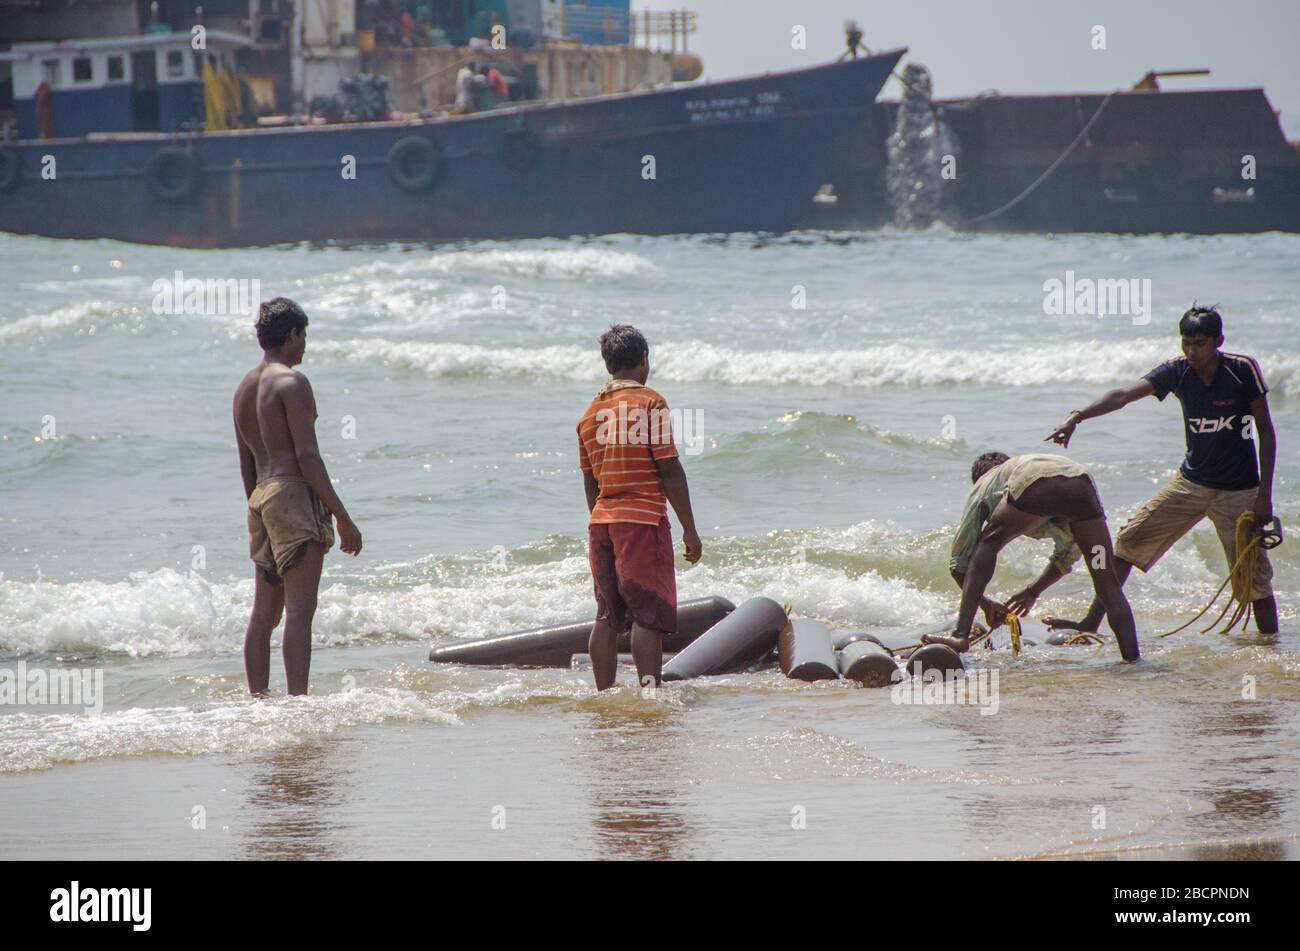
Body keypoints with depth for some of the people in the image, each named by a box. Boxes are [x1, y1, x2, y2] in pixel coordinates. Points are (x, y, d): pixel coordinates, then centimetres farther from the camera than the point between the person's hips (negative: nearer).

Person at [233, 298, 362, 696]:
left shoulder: (244, 387, 17)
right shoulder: (292, 382, -9)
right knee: (299, 609, -13)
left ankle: (257, 701, 11)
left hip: (261, 499, 9)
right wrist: (342, 516, -14)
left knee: (264, 613, 10)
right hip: (294, 493, -8)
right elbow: (307, 456, -15)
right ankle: (298, 700, -20)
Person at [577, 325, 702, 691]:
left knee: (608, 616, 9)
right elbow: (669, 470, -10)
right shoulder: (650, 403, -7)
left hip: (601, 522, 6)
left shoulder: (590, 412, 13)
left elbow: (590, 481, 15)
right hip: (644, 517, -6)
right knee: (649, 615, -7)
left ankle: (604, 698, 10)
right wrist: (689, 529, -6)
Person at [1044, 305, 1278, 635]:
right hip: (1191, 482, 4)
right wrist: (1077, 416, -36)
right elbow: (1123, 396, -19)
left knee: (1253, 574, -4)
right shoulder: (1177, 372, -8)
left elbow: (1265, 429, -9)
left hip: (1238, 490, -4)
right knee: (1130, 539, 0)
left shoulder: (1243, 370, -15)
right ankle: (1091, 623, 6)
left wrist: (1265, 494, -13)